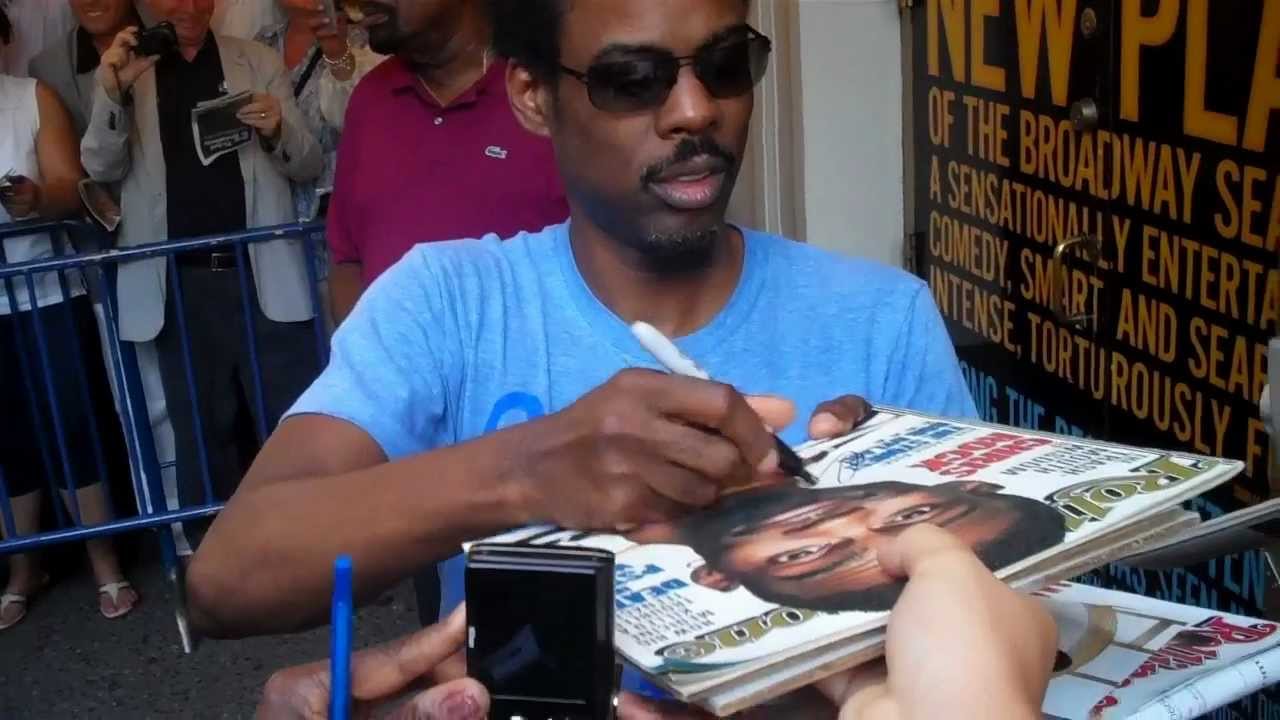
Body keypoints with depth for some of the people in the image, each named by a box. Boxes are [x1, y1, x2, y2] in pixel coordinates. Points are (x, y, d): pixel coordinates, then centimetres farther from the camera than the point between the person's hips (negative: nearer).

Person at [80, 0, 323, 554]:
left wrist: (278, 130, -17)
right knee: (201, 432, 10)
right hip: (178, 285, 1)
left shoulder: (258, 63, 6)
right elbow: (101, 167, -3)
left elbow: (309, 166, 5)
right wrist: (112, 93, -20)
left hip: (263, 276, 0)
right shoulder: (126, 70, 7)